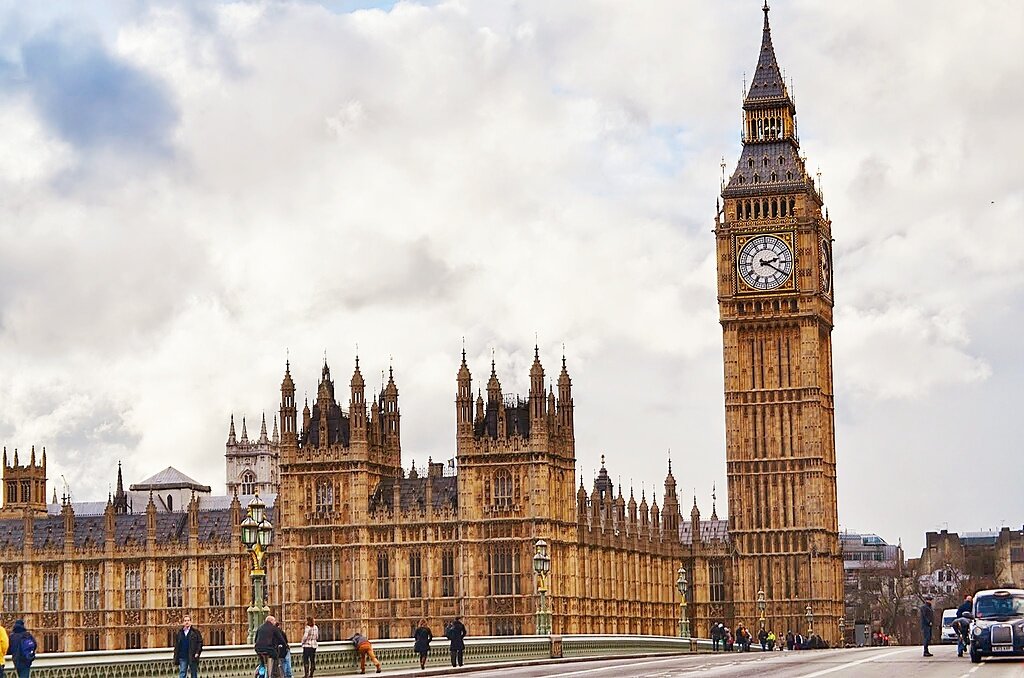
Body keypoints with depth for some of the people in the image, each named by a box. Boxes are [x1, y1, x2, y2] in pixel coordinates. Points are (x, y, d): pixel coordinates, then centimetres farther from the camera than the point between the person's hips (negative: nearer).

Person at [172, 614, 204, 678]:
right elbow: (176, 646, 11)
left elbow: (200, 642, -1)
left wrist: (197, 653, -12)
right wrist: (176, 658, 5)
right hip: (182, 657, 2)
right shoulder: (179, 633, 8)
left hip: (193, 657, -2)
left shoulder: (195, 631, 1)